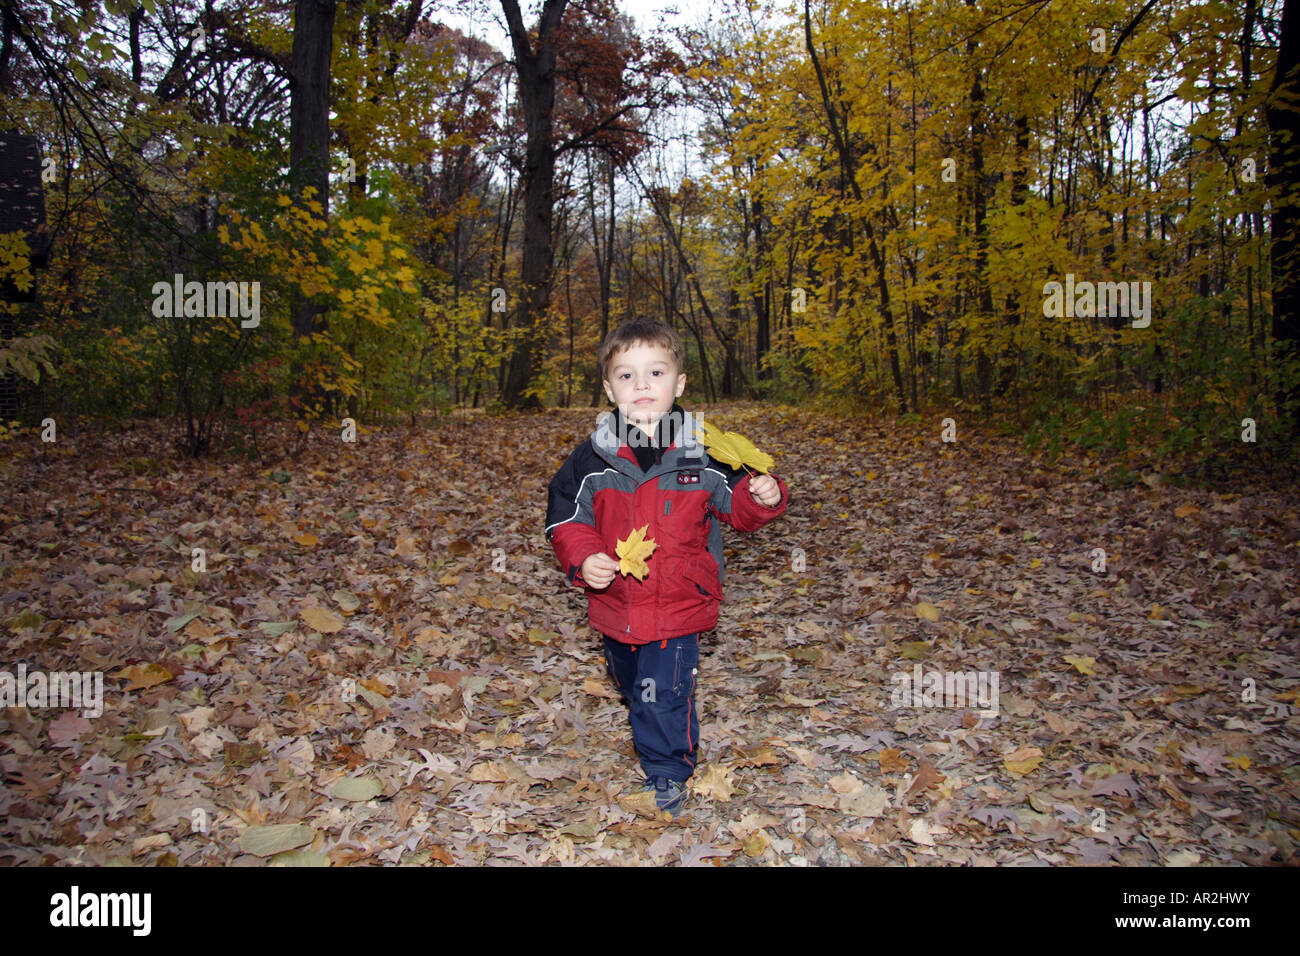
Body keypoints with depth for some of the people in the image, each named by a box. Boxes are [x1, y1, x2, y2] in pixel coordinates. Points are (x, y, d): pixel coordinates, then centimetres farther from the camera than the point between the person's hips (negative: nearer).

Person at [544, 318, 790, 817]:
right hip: (615, 604, 4)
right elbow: (564, 517, -2)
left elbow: (735, 503, 3)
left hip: (679, 607, -3)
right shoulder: (592, 460, -8)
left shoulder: (703, 455, -9)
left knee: (661, 696, -4)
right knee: (630, 686, 25)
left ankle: (667, 774, 23)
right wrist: (583, 559, -19)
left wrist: (764, 497, -18)